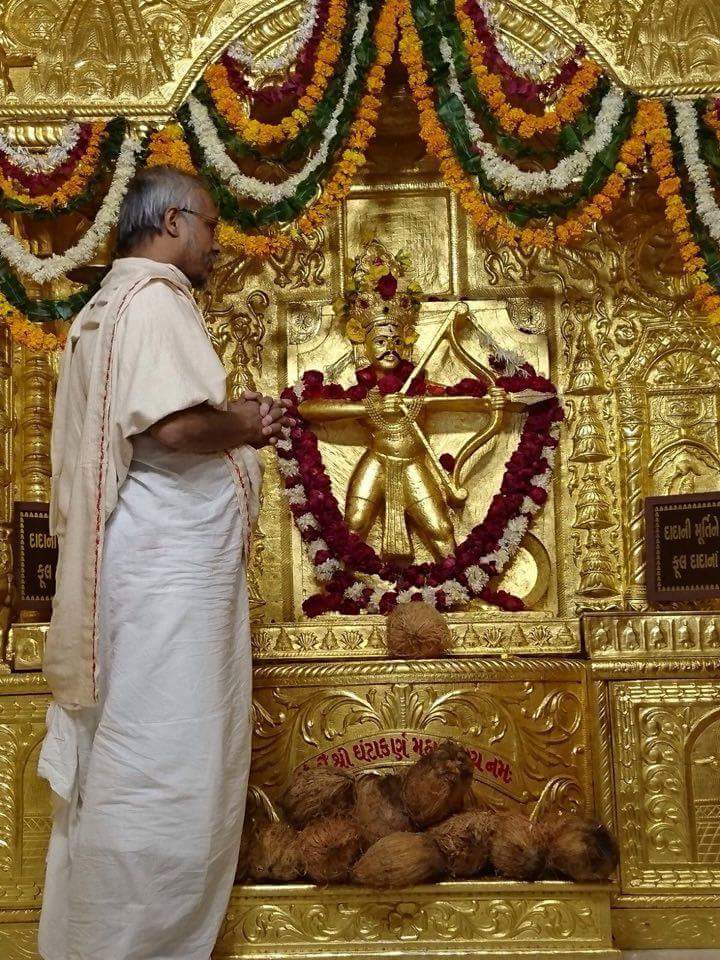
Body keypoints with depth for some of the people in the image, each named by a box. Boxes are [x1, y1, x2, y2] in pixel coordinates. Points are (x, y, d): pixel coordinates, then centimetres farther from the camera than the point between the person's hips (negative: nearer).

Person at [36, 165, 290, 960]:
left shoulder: (109, 305, 22)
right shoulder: (154, 298, -11)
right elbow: (175, 425, -25)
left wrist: (232, 423, 12)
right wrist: (242, 424, -6)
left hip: (146, 561, 11)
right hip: (168, 563, -11)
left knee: (118, 770, 15)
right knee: (167, 773, -4)